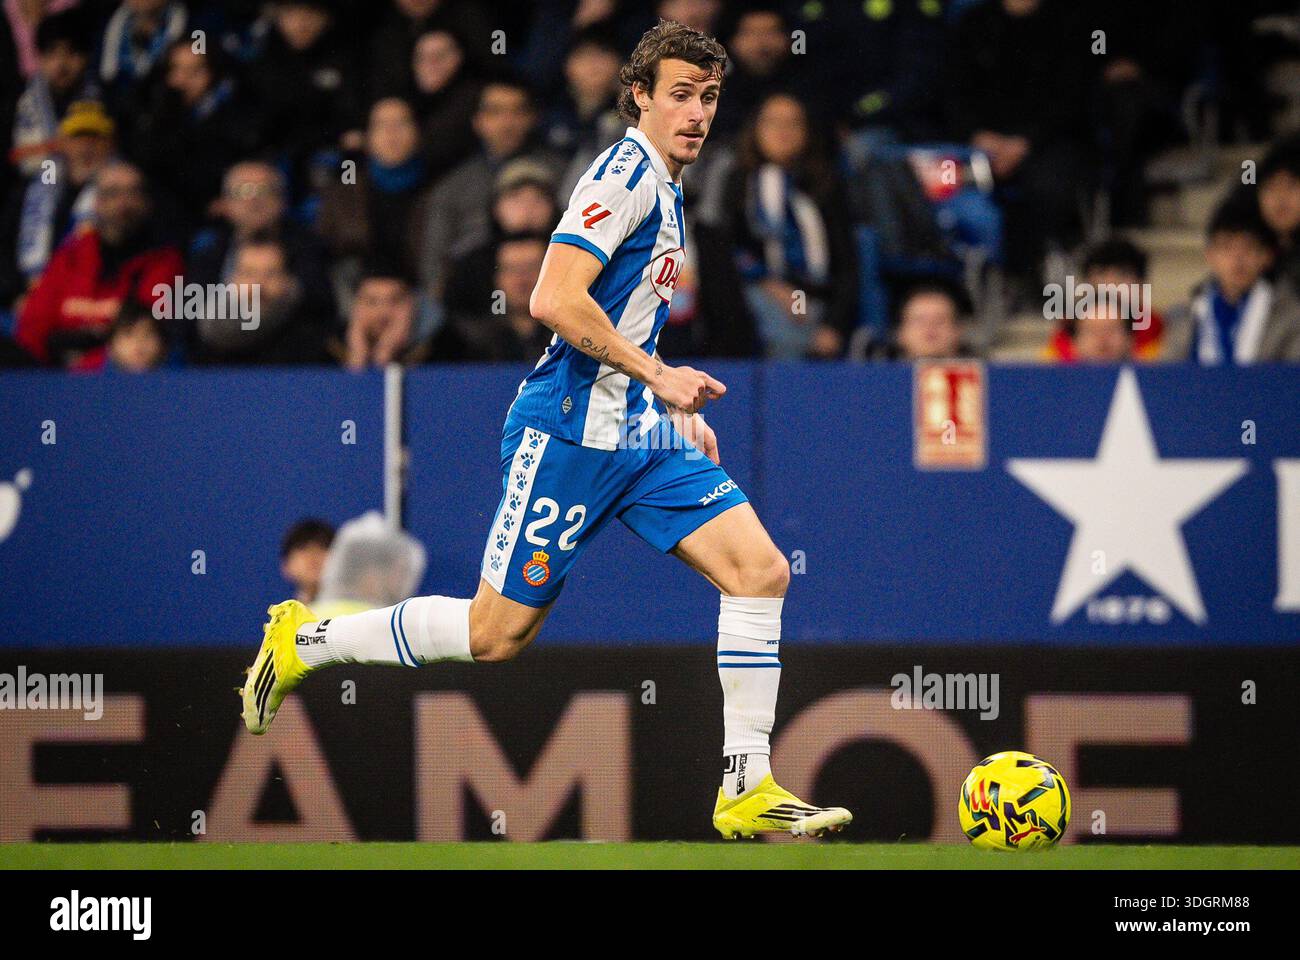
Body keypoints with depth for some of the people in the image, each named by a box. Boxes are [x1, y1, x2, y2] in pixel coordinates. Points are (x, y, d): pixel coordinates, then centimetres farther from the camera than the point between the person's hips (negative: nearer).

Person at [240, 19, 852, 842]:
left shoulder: (665, 188, 16)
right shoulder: (626, 173, -13)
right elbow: (556, 300, -24)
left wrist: (679, 409, 21)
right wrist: (656, 374, -18)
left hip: (644, 435, 9)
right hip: (571, 432, -9)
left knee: (760, 569, -7)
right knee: (497, 632, -3)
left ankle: (747, 789, -5)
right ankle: (303, 641, 16)